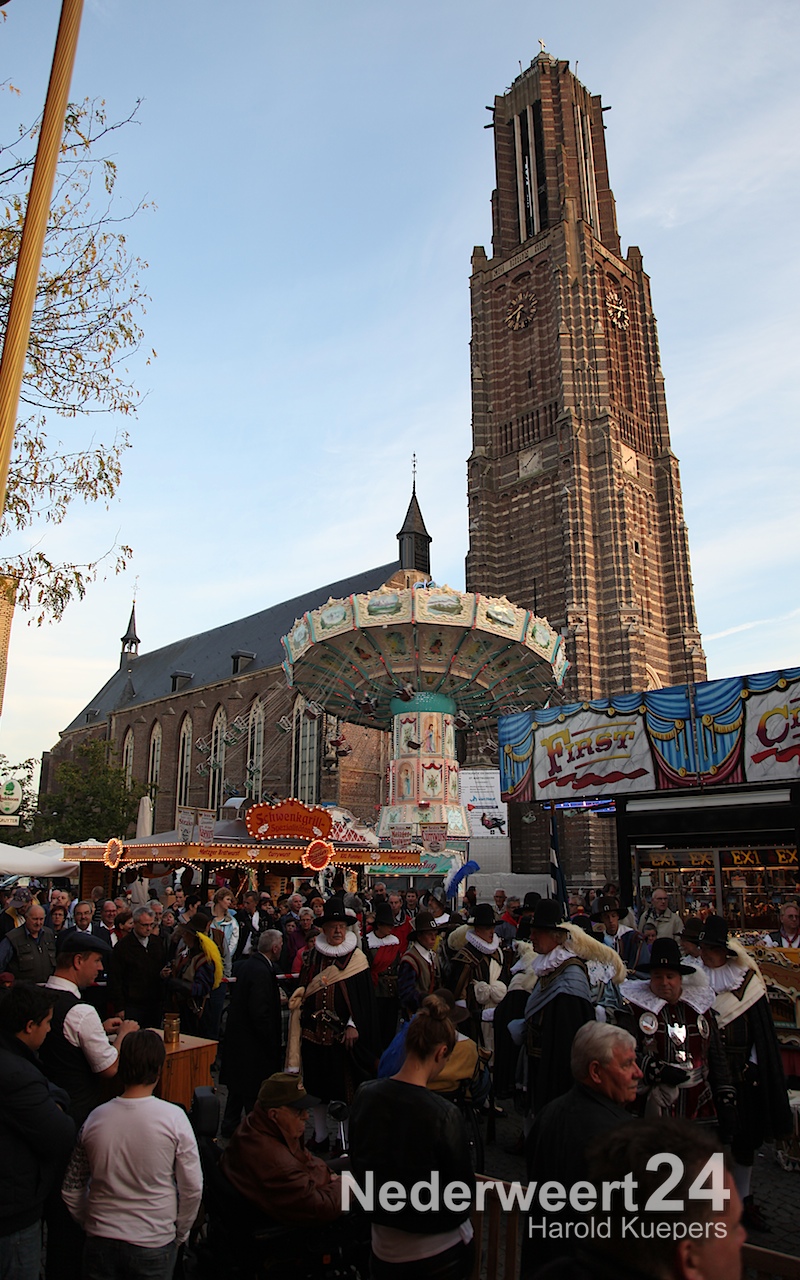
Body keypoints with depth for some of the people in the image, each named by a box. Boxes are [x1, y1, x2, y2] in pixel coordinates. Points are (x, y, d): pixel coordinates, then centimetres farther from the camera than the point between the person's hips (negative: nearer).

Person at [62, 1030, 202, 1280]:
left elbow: (71, 1190, 7)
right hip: (154, 1245, -3)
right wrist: (179, 1235, 9)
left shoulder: (94, 1119, -5)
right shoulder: (173, 1117, -13)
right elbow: (192, 1189, -7)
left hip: (101, 1243, 3)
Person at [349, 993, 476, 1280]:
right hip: (440, 1251, -3)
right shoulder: (444, 1114, -28)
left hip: (384, 1248, 4)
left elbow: (358, 1165, 2)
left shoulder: (365, 1095, -14)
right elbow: (463, 1195, -15)